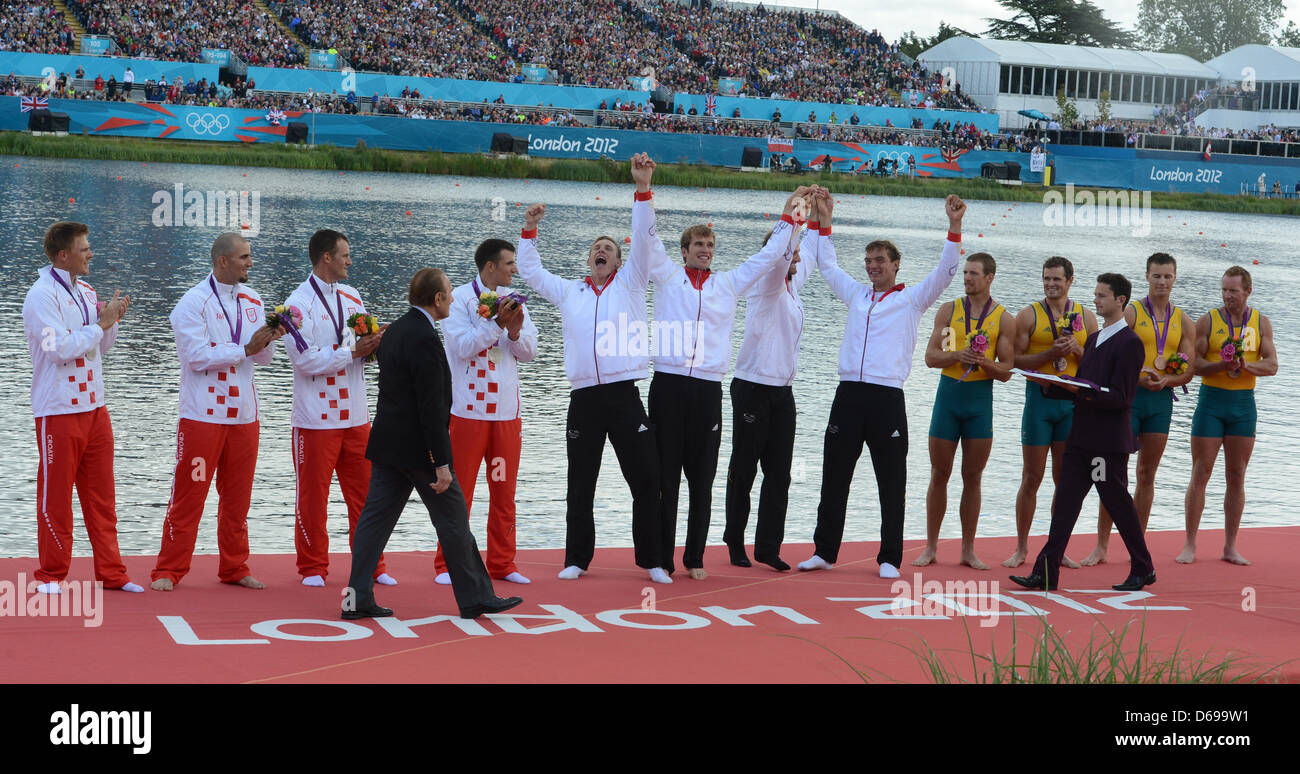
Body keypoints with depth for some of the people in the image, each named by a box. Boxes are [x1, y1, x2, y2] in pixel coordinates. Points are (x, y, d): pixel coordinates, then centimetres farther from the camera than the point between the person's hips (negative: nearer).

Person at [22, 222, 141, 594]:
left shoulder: (86, 291, 13)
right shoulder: (41, 295, -11)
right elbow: (61, 347, -20)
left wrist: (112, 320, 1)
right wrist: (102, 323, -13)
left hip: (94, 406, 7)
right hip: (58, 410, -7)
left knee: (101, 494, 9)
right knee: (55, 496, 1)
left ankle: (111, 572, 14)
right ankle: (51, 576, 12)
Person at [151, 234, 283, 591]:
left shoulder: (252, 300, 10)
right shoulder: (193, 303, -9)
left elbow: (263, 358, 11)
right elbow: (198, 356, -17)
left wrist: (270, 340, -10)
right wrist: (246, 349, -17)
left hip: (244, 412, 6)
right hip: (203, 412, -6)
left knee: (237, 495, 11)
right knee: (188, 494, -3)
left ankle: (234, 568, 22)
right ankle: (168, 571, 5)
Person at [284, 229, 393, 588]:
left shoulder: (352, 297, 13)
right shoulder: (300, 302, -9)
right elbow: (305, 358, -17)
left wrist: (373, 345, -5)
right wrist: (353, 352, -17)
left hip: (356, 414, 6)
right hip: (317, 417, -6)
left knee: (364, 493, 8)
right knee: (312, 495, 3)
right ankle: (313, 568, 15)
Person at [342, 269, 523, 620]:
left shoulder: (394, 331, 11)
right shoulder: (425, 340, -19)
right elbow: (431, 407, -22)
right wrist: (441, 464, -20)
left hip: (387, 444, 9)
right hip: (418, 448, -9)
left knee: (376, 517, 7)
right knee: (453, 519, 3)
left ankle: (357, 597, 6)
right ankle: (475, 598, 12)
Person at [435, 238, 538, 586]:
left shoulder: (513, 299, 11)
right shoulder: (459, 299, -4)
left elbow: (529, 353, 6)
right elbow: (464, 346, -15)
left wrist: (516, 332, -13)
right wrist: (497, 323, -21)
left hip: (506, 410, 5)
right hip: (469, 409, -5)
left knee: (504, 491, 8)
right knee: (459, 490, -1)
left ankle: (502, 563, 16)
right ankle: (448, 565, 7)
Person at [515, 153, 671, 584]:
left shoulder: (629, 284, 9)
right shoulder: (568, 292, 16)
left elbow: (643, 239, -2)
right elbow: (530, 271, 21)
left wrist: (643, 188, -13)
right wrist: (529, 229, 10)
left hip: (624, 394, -2)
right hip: (583, 398, 2)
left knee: (646, 479, -3)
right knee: (580, 483, 7)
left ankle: (651, 560, 6)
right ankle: (577, 559, 17)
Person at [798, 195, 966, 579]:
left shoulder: (911, 299, 6)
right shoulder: (856, 295, 18)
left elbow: (945, 272, -4)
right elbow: (827, 265, 28)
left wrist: (954, 227, -14)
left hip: (888, 398, -4)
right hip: (848, 395, 4)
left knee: (891, 483, 0)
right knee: (834, 478, 6)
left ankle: (890, 558, 6)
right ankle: (825, 551, 14)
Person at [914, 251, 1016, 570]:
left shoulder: (1004, 319, 1)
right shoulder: (949, 310, 4)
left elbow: (1006, 372, 0)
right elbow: (930, 356, -1)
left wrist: (985, 362, -20)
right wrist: (958, 355, -19)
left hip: (980, 399, 0)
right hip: (948, 394, 0)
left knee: (973, 478, 5)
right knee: (939, 475, 4)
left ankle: (968, 550, 12)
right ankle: (931, 547, 13)